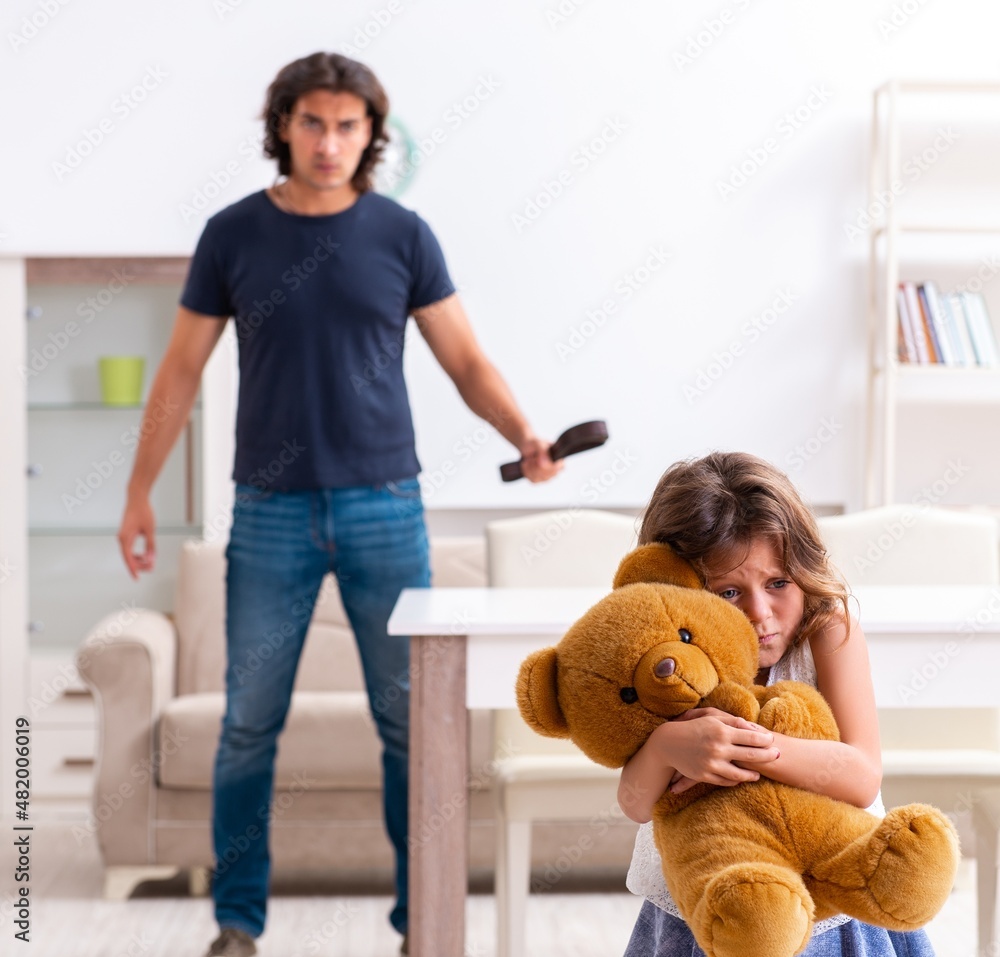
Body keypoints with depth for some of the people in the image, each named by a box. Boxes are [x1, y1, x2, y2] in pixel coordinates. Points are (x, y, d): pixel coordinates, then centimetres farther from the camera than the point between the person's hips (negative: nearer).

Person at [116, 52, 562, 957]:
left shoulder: (402, 234, 2)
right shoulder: (233, 234, 3)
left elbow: (466, 359, 4)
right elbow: (182, 370, 8)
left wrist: (523, 433, -13)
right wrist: (140, 492, 6)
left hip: (384, 506, 0)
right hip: (272, 510, 0)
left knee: (412, 719, 4)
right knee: (250, 722, 3)